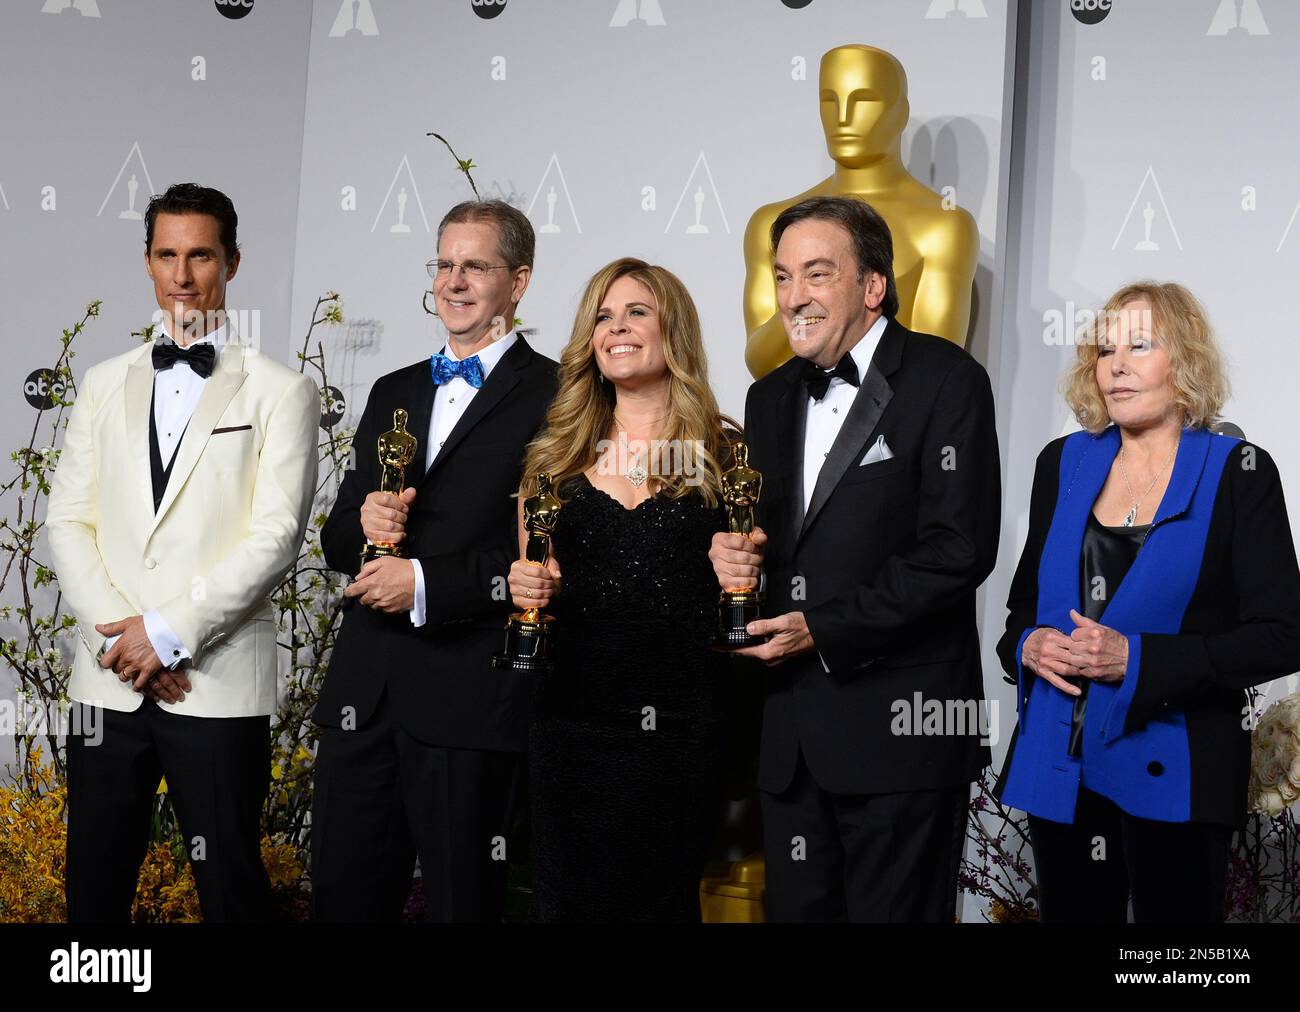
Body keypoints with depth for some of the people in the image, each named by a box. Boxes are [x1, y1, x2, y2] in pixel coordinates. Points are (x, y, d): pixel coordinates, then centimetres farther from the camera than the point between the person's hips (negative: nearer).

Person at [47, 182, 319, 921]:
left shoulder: (280, 391, 0)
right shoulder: (106, 383, 14)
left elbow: (276, 534, -9)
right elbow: (69, 519, 8)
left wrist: (169, 632, -13)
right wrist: (114, 635, -7)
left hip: (218, 686, -4)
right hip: (108, 681, 4)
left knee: (231, 889, 4)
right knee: (95, 888, 10)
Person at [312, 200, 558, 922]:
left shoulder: (554, 395, -4)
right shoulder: (393, 393, 18)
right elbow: (337, 537, 18)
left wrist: (428, 584, -16)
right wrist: (363, 522, -5)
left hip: (472, 698, -6)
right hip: (365, 690, 6)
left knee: (460, 901, 7)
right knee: (343, 897, 11)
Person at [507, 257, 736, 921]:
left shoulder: (724, 452, 3)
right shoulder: (556, 455, 10)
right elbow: (527, 574, 18)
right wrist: (527, 586, -3)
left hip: (682, 721, -2)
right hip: (571, 712, 2)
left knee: (662, 899, 5)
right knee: (568, 899, 5)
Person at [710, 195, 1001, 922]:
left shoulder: (946, 381, -7)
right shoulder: (771, 399, 15)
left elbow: (959, 548, -15)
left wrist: (826, 630, -15)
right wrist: (732, 556, -2)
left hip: (902, 731, -6)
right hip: (792, 734, 6)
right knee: (797, 909, 12)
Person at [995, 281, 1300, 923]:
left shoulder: (1237, 472, -4)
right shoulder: (1064, 463, 9)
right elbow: (1024, 601, 17)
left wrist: (1137, 659, -18)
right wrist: (1028, 645, -6)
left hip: (1172, 773, -4)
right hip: (1059, 767, 4)